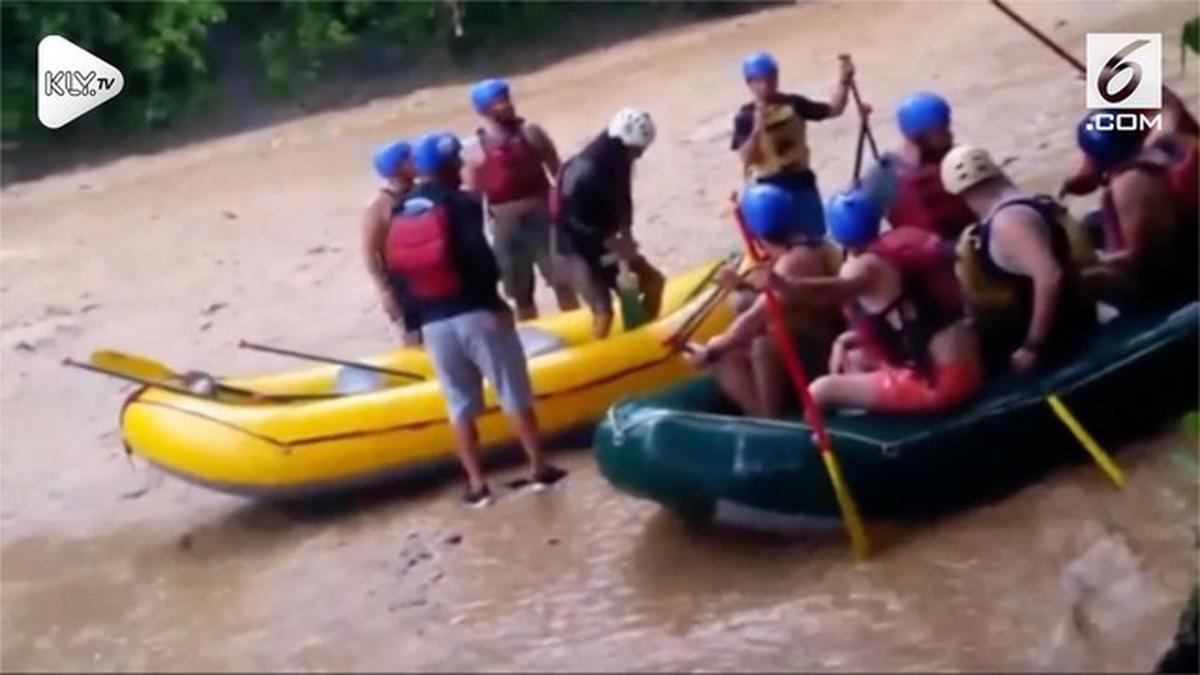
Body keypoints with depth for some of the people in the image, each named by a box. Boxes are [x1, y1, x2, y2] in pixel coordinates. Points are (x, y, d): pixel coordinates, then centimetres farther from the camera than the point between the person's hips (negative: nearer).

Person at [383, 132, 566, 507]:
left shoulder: (398, 214, 10)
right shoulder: (461, 204, -7)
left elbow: (396, 273, 9)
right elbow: (479, 257, -19)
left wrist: (416, 317, 15)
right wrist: (494, 300, -7)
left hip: (433, 324, 5)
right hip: (477, 314, -5)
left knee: (460, 405, 11)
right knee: (514, 394, 7)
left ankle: (476, 483, 13)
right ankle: (538, 467, 13)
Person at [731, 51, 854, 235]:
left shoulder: (794, 104, 0)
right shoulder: (746, 117, -11)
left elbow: (833, 109, 3)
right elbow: (747, 159, -20)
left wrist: (844, 83, -12)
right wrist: (758, 128, -33)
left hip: (802, 183, 4)